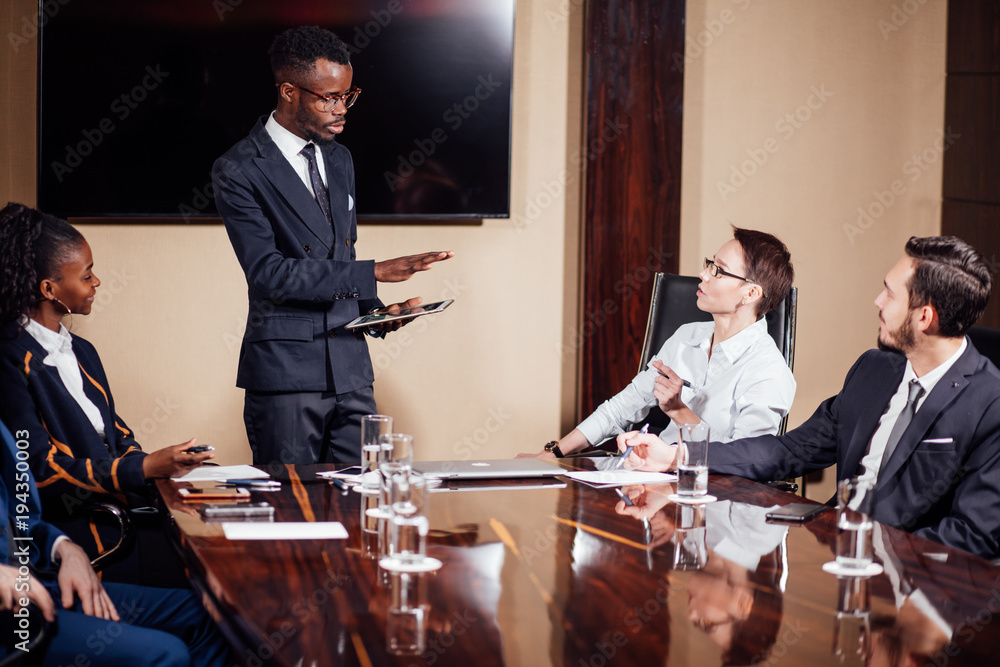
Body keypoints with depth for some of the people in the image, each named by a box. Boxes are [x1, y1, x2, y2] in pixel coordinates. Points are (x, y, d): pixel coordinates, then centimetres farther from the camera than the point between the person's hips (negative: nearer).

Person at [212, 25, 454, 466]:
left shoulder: (339, 159, 15)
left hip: (351, 369, 6)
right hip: (285, 374, -6)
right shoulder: (238, 172, -9)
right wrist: (373, 273, -22)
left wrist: (374, 310, 4)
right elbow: (267, 272, -18)